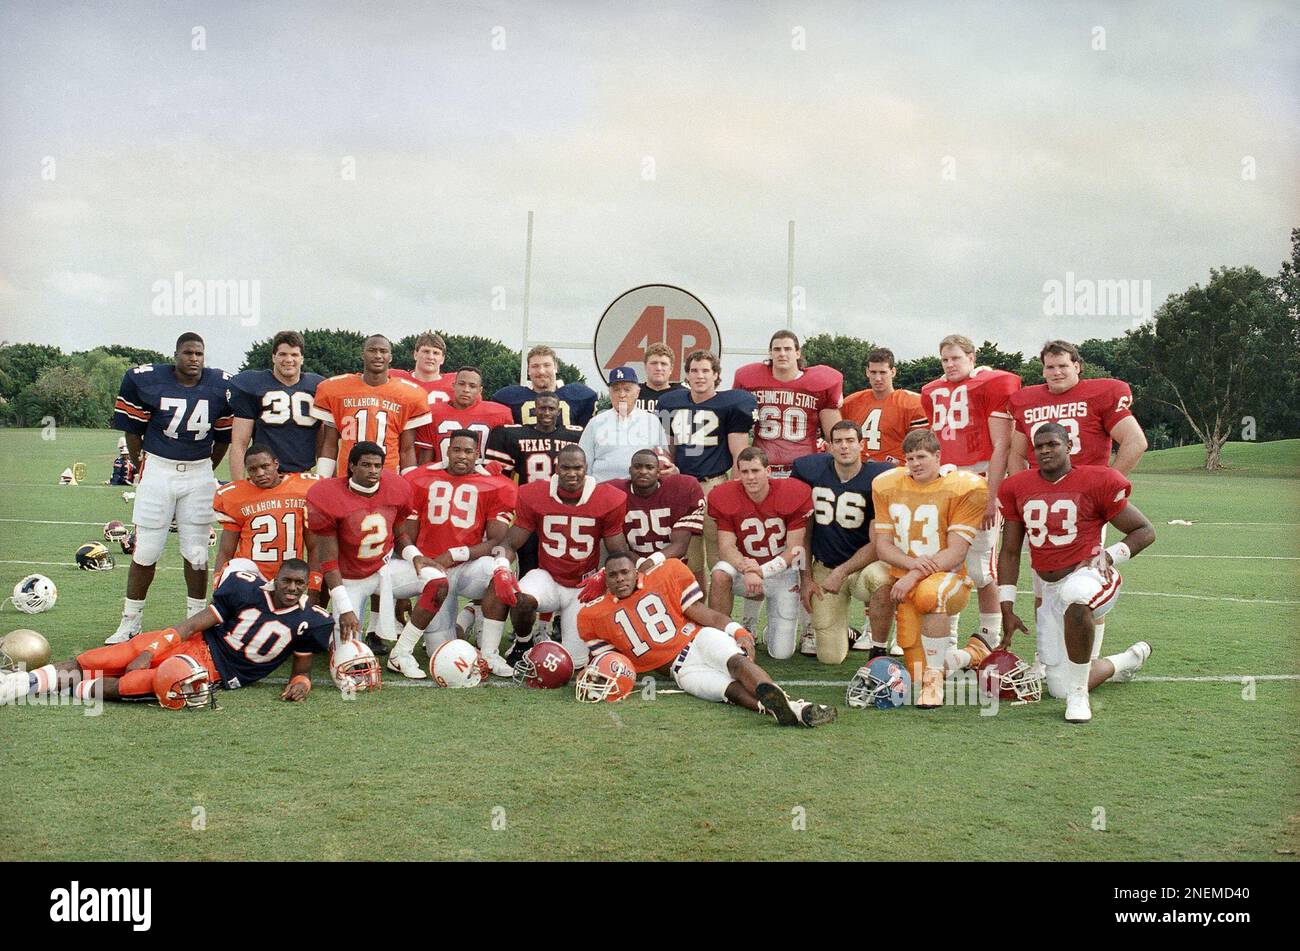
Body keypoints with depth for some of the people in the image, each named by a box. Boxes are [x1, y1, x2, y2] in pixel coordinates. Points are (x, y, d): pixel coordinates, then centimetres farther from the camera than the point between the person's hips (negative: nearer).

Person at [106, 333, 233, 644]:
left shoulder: (221, 386, -2)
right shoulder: (146, 380, -8)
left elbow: (224, 436, 9)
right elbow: (132, 429, 3)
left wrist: (206, 471, 12)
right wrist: (139, 467, 8)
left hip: (200, 474, 1)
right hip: (158, 469, -1)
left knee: (196, 553, 6)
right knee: (145, 551, 3)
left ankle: (196, 619, 18)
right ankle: (131, 622, 16)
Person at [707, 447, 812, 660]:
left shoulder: (793, 494, -16)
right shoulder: (725, 497, -13)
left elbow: (794, 549, -14)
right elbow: (726, 547, -15)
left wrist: (762, 570, -27)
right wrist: (747, 570, -35)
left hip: (782, 572, 0)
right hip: (745, 566, 0)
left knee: (782, 653, -4)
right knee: (720, 575, -37)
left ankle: (772, 632, 34)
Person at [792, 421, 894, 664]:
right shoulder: (810, 470, -3)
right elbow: (803, 530, 6)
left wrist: (842, 572, -14)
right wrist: (806, 577, 4)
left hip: (863, 565, -2)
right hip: (824, 568, 2)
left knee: (879, 579, -40)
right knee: (831, 657, -6)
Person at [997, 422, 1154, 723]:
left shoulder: (1096, 482, -8)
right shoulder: (1017, 488, 5)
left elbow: (1145, 531, 2)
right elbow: (1010, 553, 11)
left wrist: (1109, 556, -14)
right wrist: (1007, 609, 8)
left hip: (1089, 575, -5)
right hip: (1051, 591, 5)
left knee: (1075, 595, -44)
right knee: (1058, 689, 6)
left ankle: (1078, 696, -26)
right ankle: (1130, 659, 35)